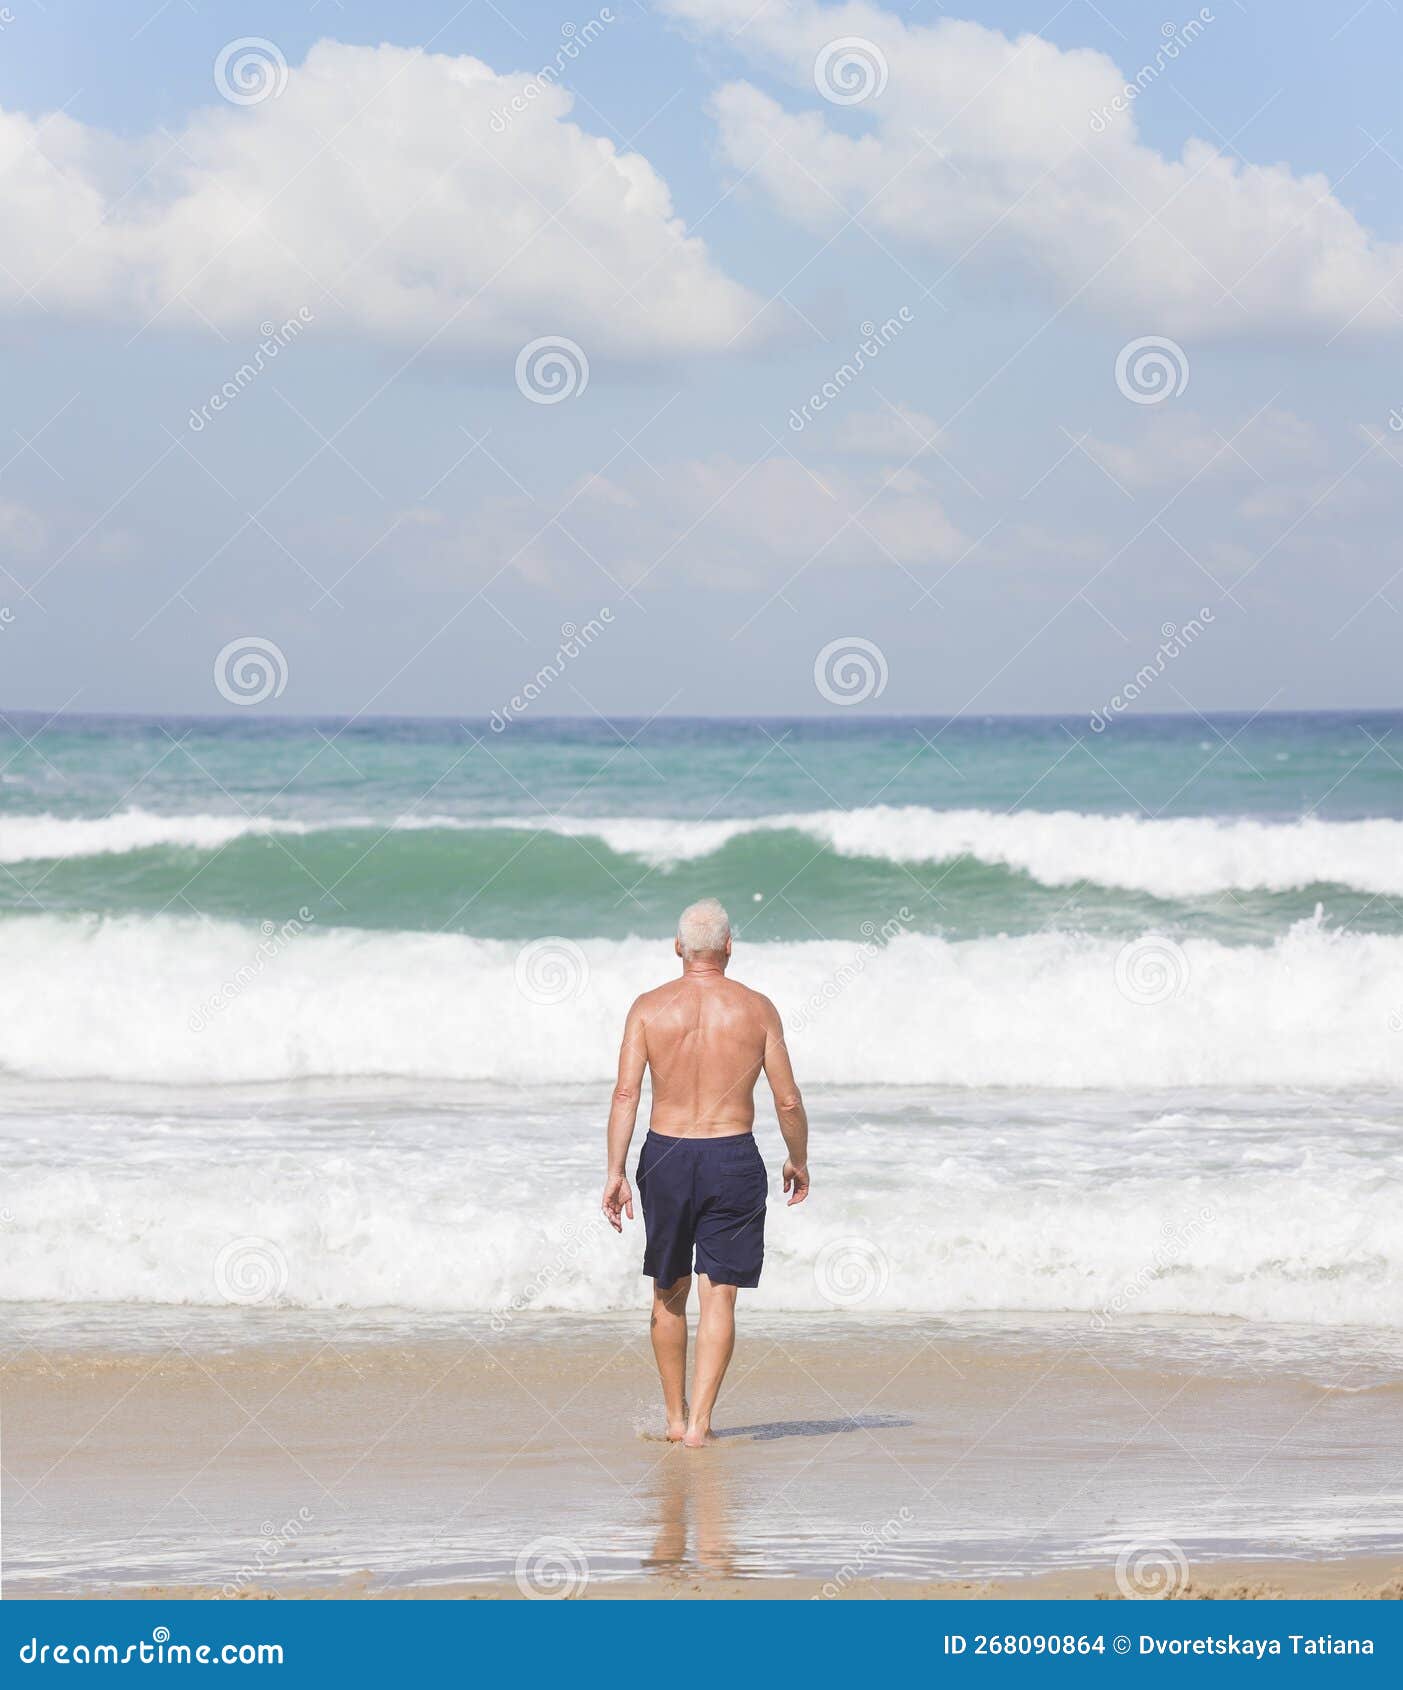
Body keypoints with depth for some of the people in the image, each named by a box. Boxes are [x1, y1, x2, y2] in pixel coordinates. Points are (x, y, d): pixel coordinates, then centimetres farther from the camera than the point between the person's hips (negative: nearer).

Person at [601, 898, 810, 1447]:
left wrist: (615, 1171, -7)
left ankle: (675, 1417, 25)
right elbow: (788, 1100, -1)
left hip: (666, 1155, 1)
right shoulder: (756, 1009, -2)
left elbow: (625, 1093, -8)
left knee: (669, 1294, 17)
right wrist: (798, 1161, 14)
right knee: (719, 1297, 1)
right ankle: (699, 1422, -10)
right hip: (733, 1156, -1)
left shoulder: (650, 1007, -1)